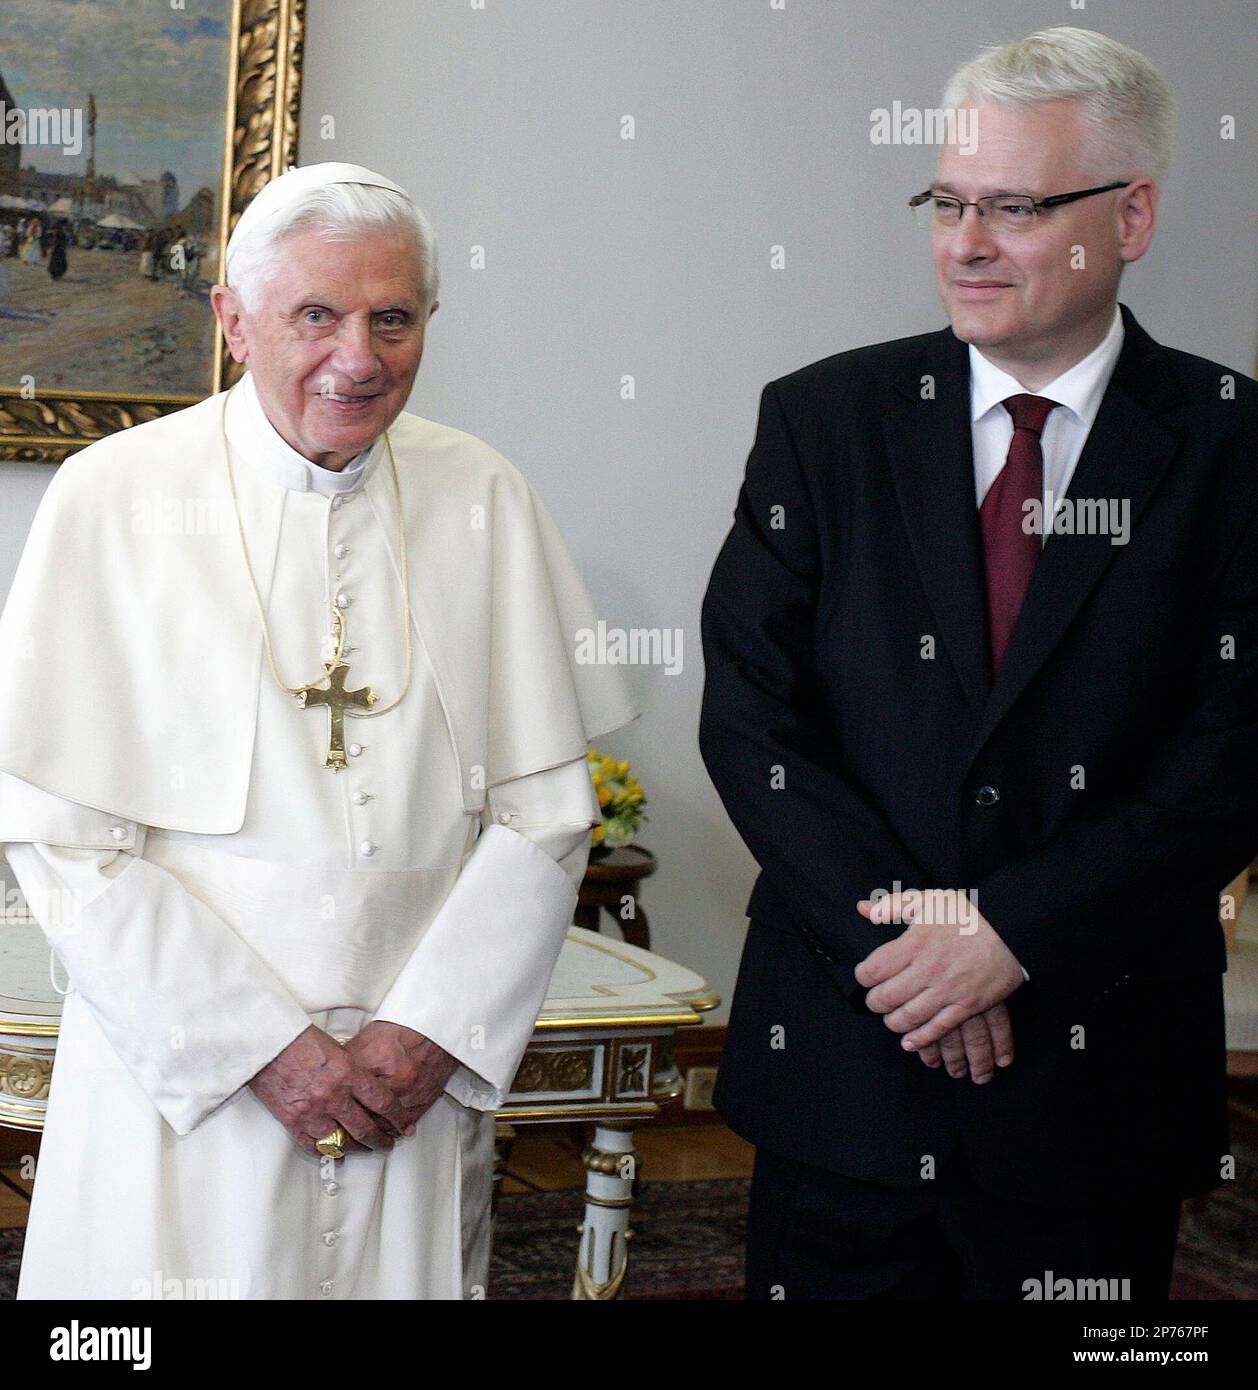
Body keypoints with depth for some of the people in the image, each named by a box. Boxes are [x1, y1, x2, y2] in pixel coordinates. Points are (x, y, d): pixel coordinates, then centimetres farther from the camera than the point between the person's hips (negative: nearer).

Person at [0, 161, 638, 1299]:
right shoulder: (110, 498, -6)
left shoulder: (484, 500, 1)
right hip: (181, 1079, -2)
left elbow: (545, 810, 1)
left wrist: (433, 1033, -10)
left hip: (424, 1078, 2)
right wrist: (264, 1049, -13)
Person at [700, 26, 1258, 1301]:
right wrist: (899, 926, -13)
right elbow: (746, 711, -2)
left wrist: (1016, 933, -16)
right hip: (842, 1044, 1)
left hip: (1100, 1069, 0)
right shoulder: (824, 419, 3)